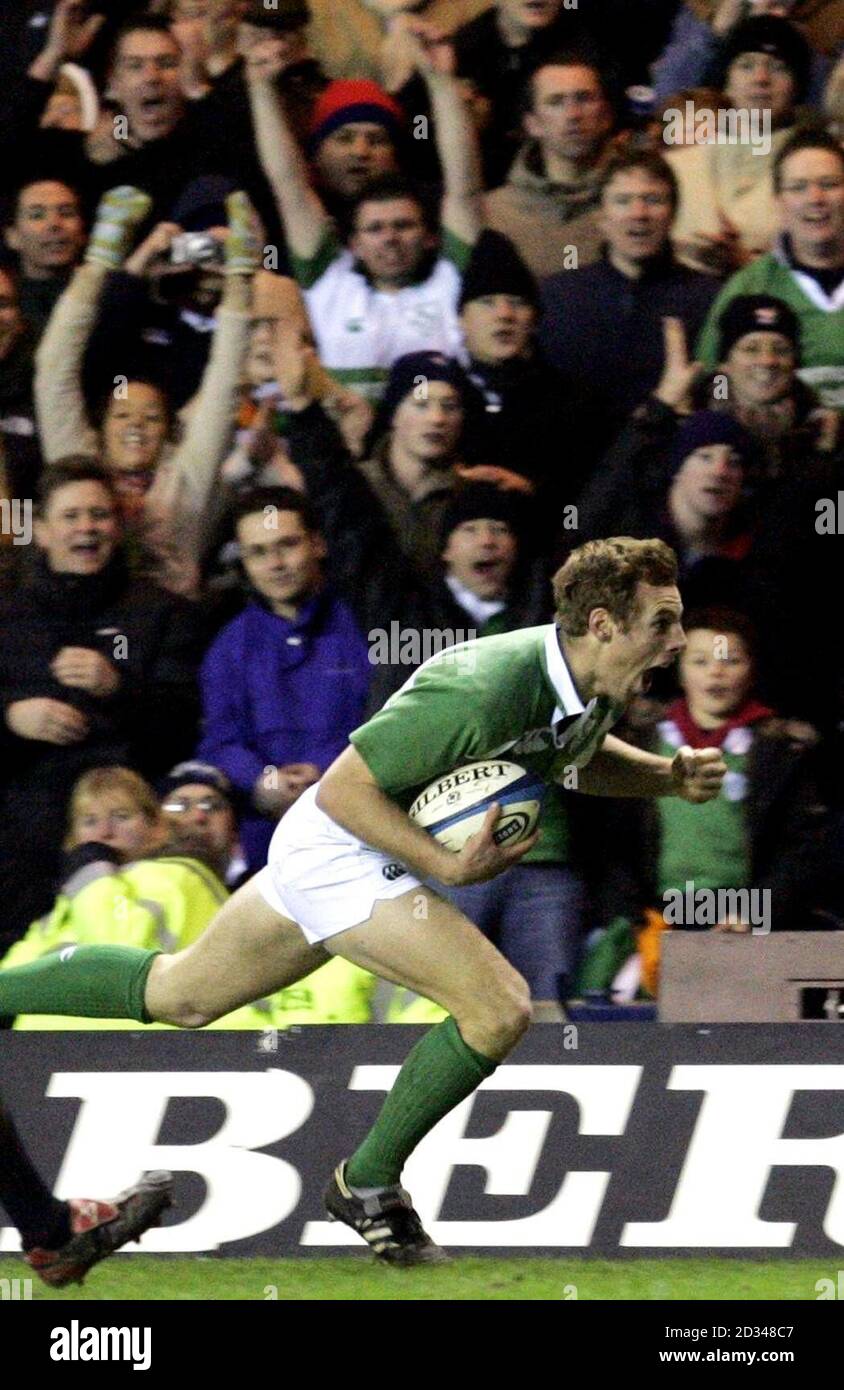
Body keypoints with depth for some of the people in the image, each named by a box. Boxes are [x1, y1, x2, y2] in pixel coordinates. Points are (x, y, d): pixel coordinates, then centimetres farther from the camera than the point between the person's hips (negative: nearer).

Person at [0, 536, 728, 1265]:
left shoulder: (588, 685, -7)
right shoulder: (480, 694, -34)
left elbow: (579, 757, 17)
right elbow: (341, 789, -27)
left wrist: (670, 776, 0)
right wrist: (448, 865, -33)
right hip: (343, 849, -9)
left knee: (179, 996, 23)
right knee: (499, 1008, -20)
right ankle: (368, 1182, -1)